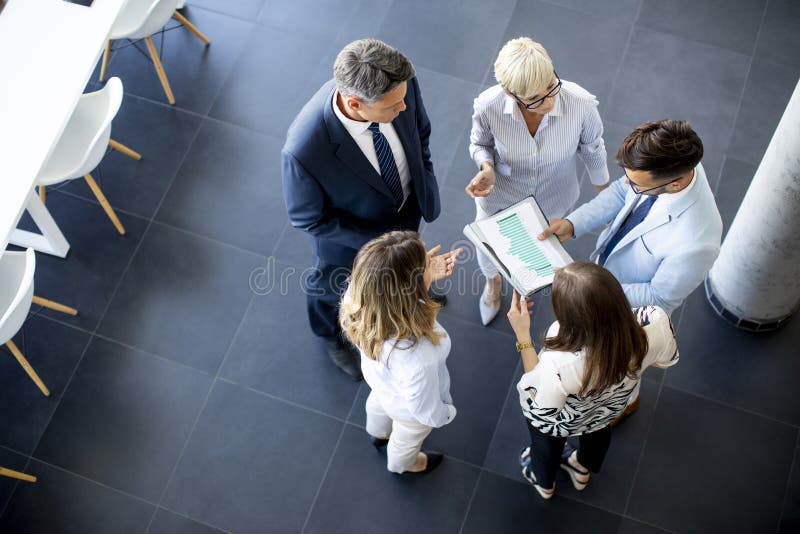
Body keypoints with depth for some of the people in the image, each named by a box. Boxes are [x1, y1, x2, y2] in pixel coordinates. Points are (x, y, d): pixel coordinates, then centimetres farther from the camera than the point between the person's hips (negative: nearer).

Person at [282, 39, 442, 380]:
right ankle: (330, 336, 66)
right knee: (334, 286, 30)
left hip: (408, 208, 4)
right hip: (349, 234, -3)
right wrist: (377, 241, -26)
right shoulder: (303, 151, -46)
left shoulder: (400, 84, -33)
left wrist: (425, 183, -8)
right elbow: (307, 219, -26)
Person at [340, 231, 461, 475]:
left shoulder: (358, 294, -38)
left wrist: (426, 274, -21)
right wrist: (446, 413, -7)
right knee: (407, 439, 34)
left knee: (378, 403, 42)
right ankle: (401, 464, 70)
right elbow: (424, 408, -28)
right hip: (409, 409, -5)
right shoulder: (418, 359, -52)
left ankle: (378, 434, 78)